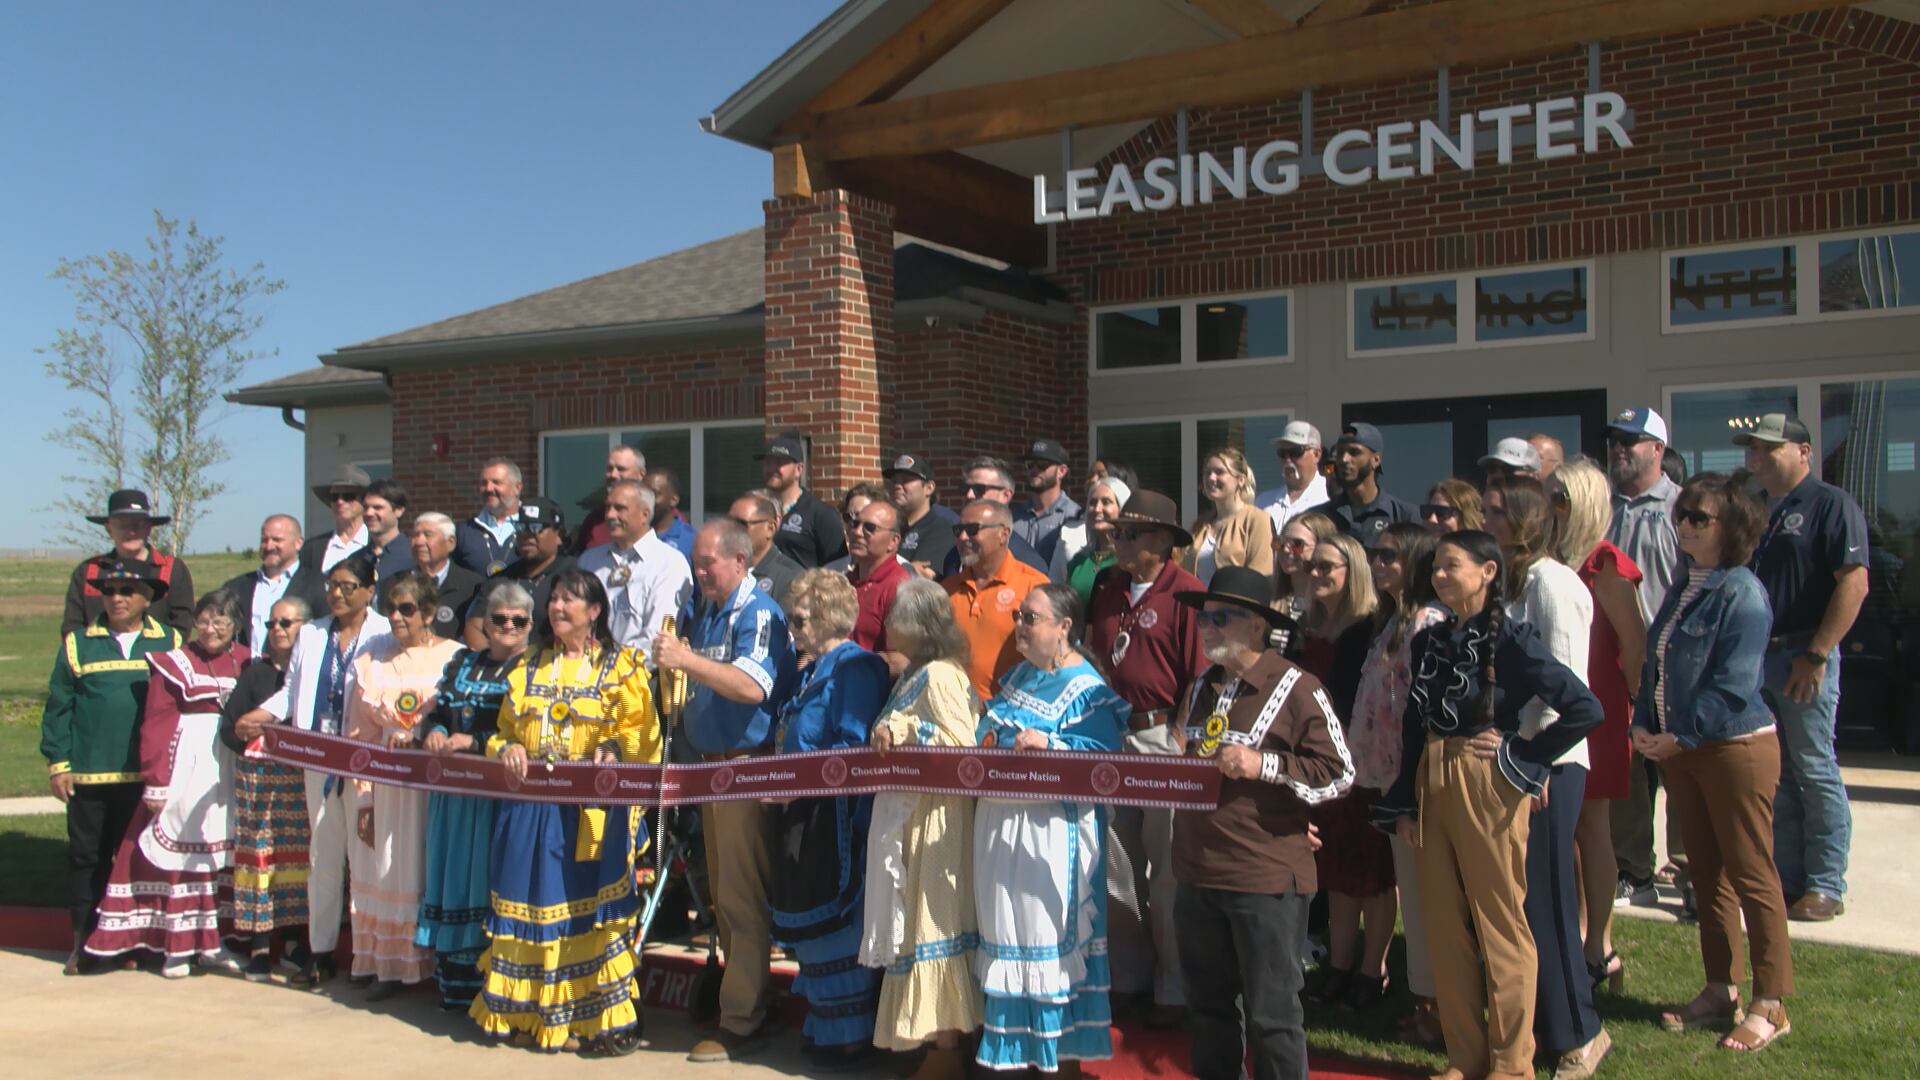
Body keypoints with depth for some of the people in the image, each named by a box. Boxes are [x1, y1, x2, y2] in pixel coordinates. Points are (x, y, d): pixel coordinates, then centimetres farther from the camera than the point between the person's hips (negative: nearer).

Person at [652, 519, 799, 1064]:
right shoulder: (702, 612, 14)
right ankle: (746, 1002, 26)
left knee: (742, 897, -5)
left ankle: (742, 1024, 1)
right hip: (711, 763, 9)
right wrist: (671, 660, 8)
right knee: (723, 893, 15)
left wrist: (688, 659, -33)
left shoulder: (758, 614, -12)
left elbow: (752, 686, -27)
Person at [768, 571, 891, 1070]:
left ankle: (851, 1036, 11)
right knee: (810, 921, 15)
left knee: (835, 921, -1)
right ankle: (824, 1025, 27)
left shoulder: (855, 667, -13)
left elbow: (854, 747, -21)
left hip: (837, 811, -10)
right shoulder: (812, 669, 16)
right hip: (803, 810, 10)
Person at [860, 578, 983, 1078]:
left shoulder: (938, 675, -16)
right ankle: (940, 1038, 21)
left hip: (936, 817, -10)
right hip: (909, 811, 10)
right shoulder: (915, 674, 14)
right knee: (918, 923, 13)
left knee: (933, 925, -4)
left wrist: (906, 731, -21)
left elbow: (965, 747, -22)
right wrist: (887, 740, 9)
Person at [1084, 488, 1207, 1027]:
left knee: (1168, 871, 1)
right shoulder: (1106, 586, 11)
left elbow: (1202, 674, -13)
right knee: (1118, 865, 12)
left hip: (1164, 736, -6)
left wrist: (1183, 738, -15)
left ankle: (1173, 987, 13)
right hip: (1109, 736, 6)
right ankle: (1129, 976, 26)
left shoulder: (1186, 592, -10)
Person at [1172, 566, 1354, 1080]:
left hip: (1266, 880, -7)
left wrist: (1264, 764, -19)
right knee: (1209, 1003, 17)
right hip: (1198, 872, 7)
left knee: (1271, 1014, 1)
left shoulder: (1297, 689, -8)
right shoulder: (1200, 689, 14)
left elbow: (1338, 772, -11)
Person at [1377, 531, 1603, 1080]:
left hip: (1487, 790, -6)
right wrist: (1404, 805, 10)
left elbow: (1584, 709, -15)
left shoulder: (1509, 640, -9)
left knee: (1500, 924, 2)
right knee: (1445, 928, 10)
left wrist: (1518, 754, -11)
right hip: (1431, 788, 6)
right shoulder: (1429, 641, 9)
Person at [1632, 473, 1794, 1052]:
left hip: (1736, 746, -8)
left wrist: (1682, 736, -17)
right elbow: (1656, 664, 15)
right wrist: (1645, 724, 2)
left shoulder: (1742, 592, -14)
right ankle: (1720, 991, 24)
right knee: (1707, 873, 14)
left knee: (1750, 875, -1)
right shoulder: (1684, 589, 13)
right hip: (1681, 749, 8)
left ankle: (1771, 1004, 9)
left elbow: (1734, 684, -19)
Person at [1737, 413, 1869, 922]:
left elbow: (1854, 584, -16)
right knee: (1777, 776, 11)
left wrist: (1817, 655, -19)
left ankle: (1826, 886, 5)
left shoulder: (1832, 504, -7)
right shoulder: (1763, 514, 18)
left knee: (1815, 773, -3)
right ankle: (1788, 879, 19)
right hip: (1759, 658, 8)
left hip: (1803, 658, -8)